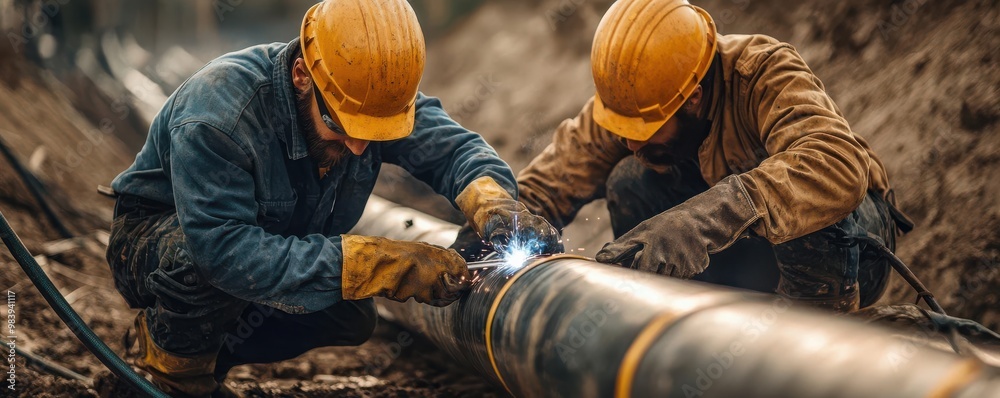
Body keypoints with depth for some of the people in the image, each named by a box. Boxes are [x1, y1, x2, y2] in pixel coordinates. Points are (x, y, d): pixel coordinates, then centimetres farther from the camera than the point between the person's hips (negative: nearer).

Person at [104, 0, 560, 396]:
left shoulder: (372, 95, -18)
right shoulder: (219, 106, -37)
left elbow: (454, 148, -13)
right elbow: (224, 249, -45)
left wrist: (494, 201, -38)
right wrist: (381, 264, -48)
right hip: (153, 234, -6)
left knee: (351, 318, -11)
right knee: (209, 266, -38)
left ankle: (210, 350, 9)